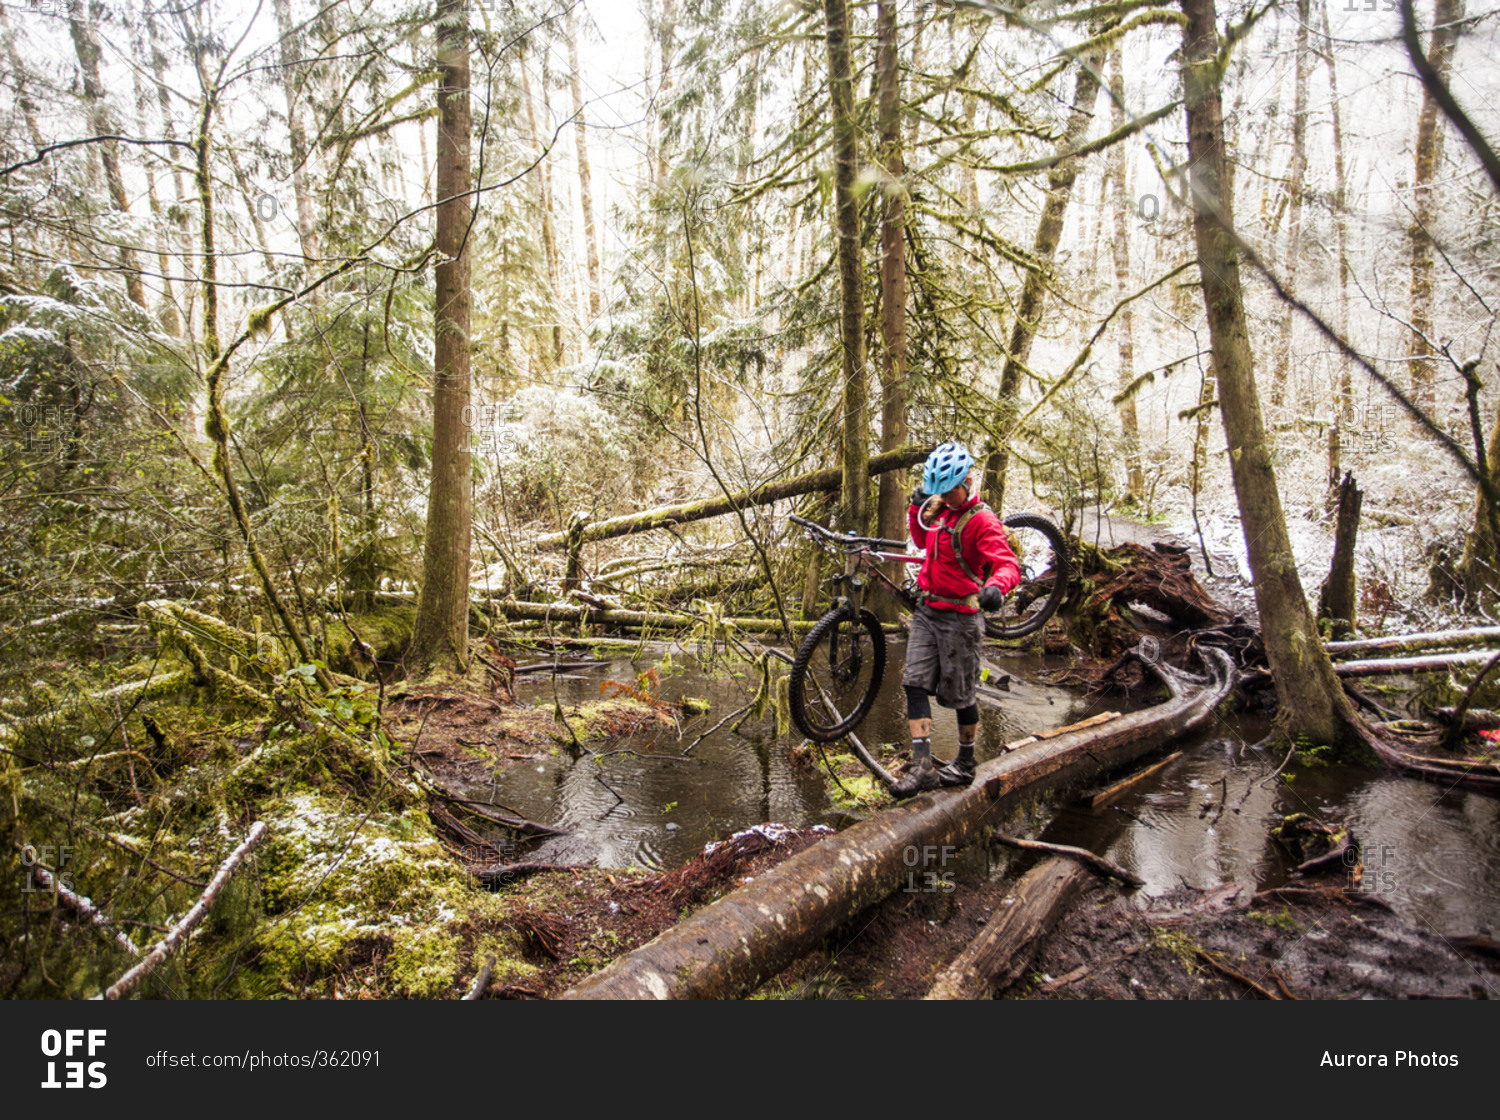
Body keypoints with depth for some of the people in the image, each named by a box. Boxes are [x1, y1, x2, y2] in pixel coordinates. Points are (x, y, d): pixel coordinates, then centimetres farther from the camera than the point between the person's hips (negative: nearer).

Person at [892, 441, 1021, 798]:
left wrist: (996, 586, -50)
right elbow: (922, 540, 27)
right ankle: (923, 767, -2)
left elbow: (1008, 564, -27)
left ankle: (965, 765, 27)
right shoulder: (940, 508, 9)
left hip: (959, 617, -7)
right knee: (914, 684, -3)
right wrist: (917, 506, 10)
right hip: (927, 611, 7)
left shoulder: (982, 521, -15)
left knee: (961, 694, 6)